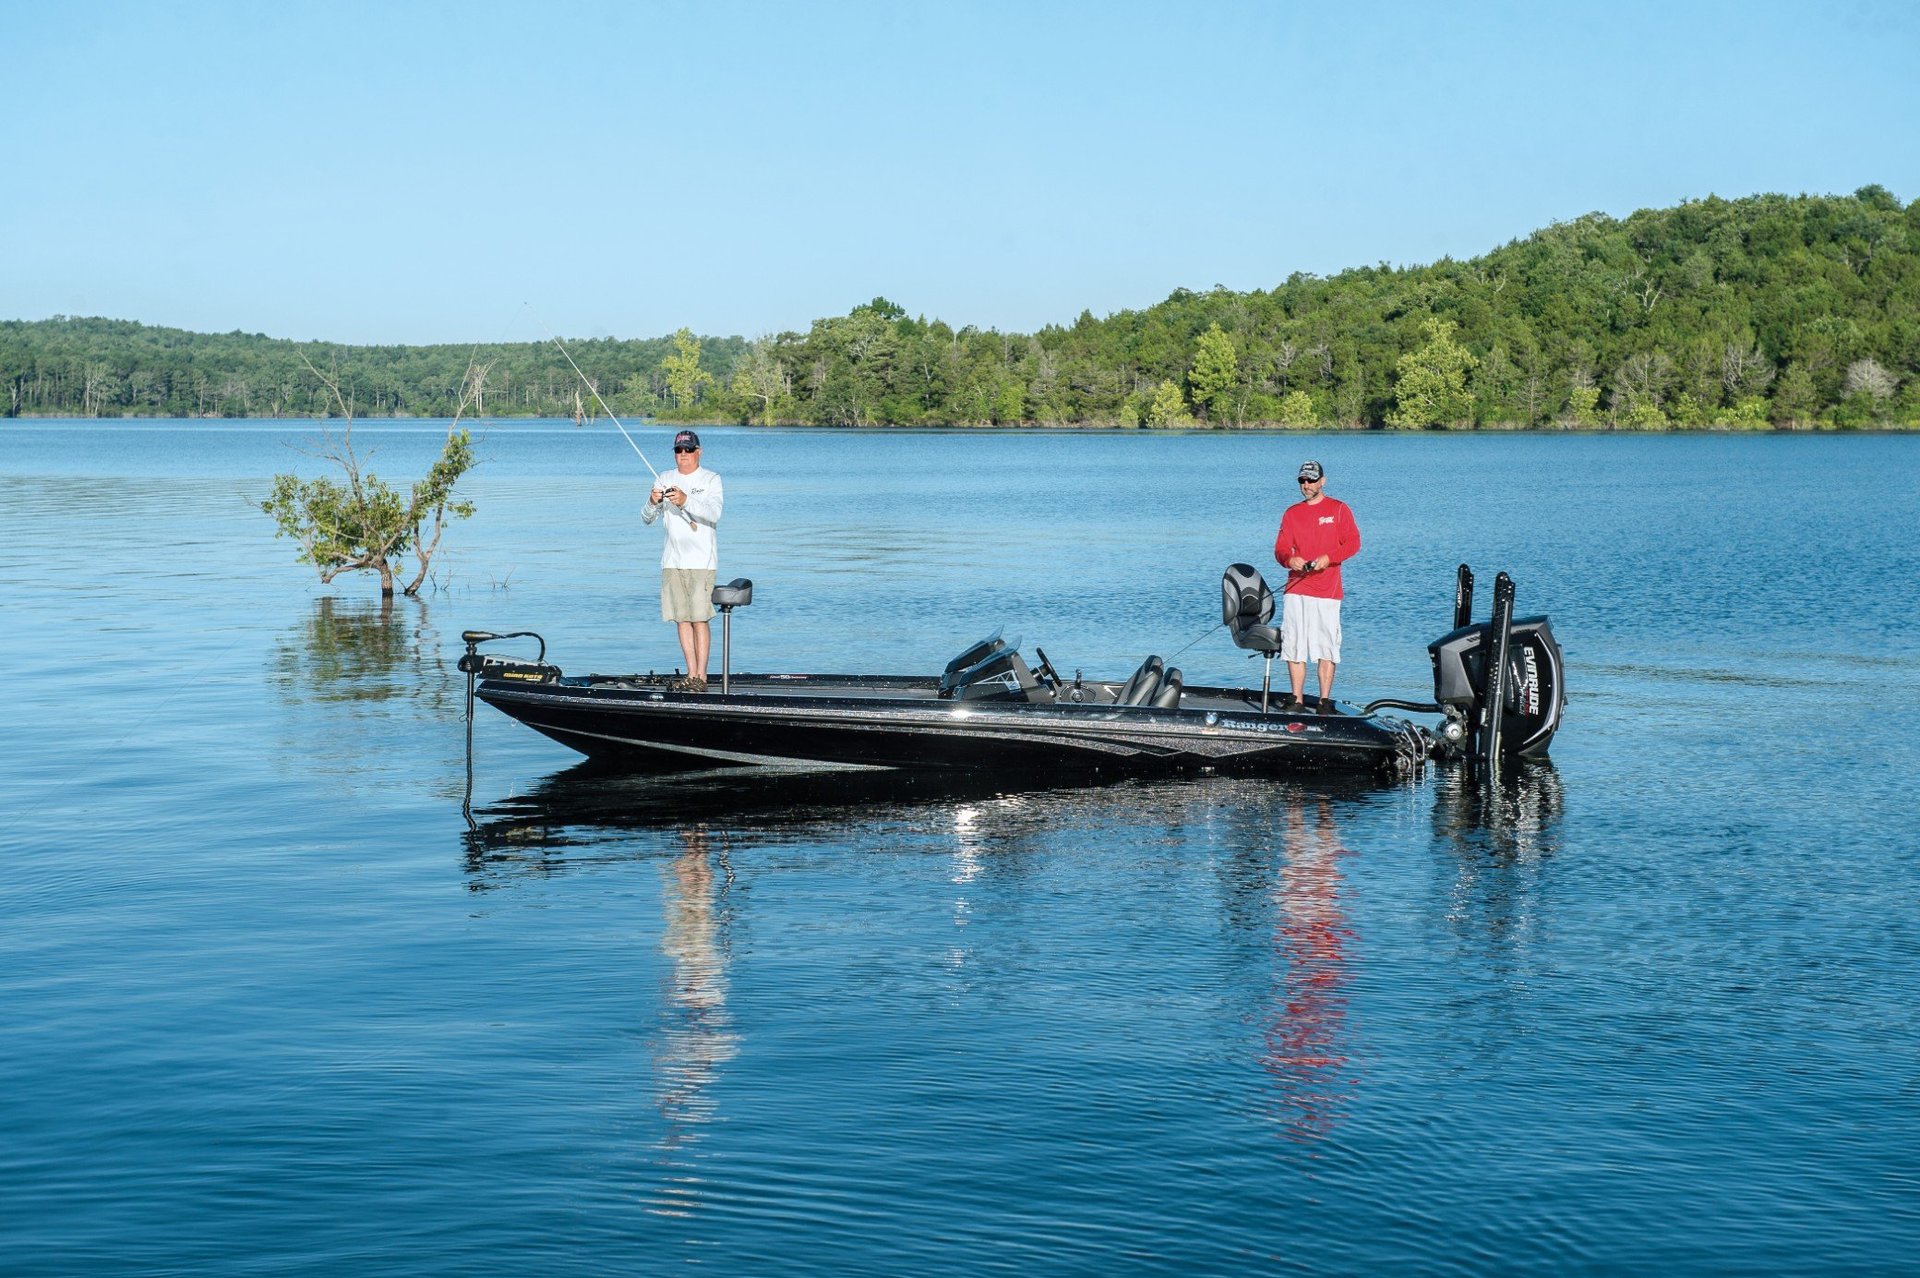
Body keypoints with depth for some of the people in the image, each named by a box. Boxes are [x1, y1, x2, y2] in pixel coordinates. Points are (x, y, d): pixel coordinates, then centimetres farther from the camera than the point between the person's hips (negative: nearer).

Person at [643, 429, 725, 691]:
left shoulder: (711, 480, 1)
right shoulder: (663, 480, 12)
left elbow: (714, 513, -16)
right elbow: (646, 519, 7)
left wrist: (685, 501, -31)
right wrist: (652, 503, -16)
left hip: (701, 560, -4)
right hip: (672, 559, 4)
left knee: (700, 618, -9)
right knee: (682, 618, 5)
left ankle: (701, 676, -7)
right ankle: (691, 674, 10)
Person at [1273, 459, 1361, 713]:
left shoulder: (1338, 509, 7)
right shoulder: (1292, 513, 16)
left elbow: (1353, 543, -1)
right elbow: (1280, 548, 11)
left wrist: (1328, 558, -16)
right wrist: (1289, 559, -12)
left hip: (1327, 590, -3)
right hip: (1296, 589, 3)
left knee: (1327, 647, -4)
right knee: (1293, 646, 0)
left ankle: (1325, 701, -1)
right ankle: (1297, 700, 5)